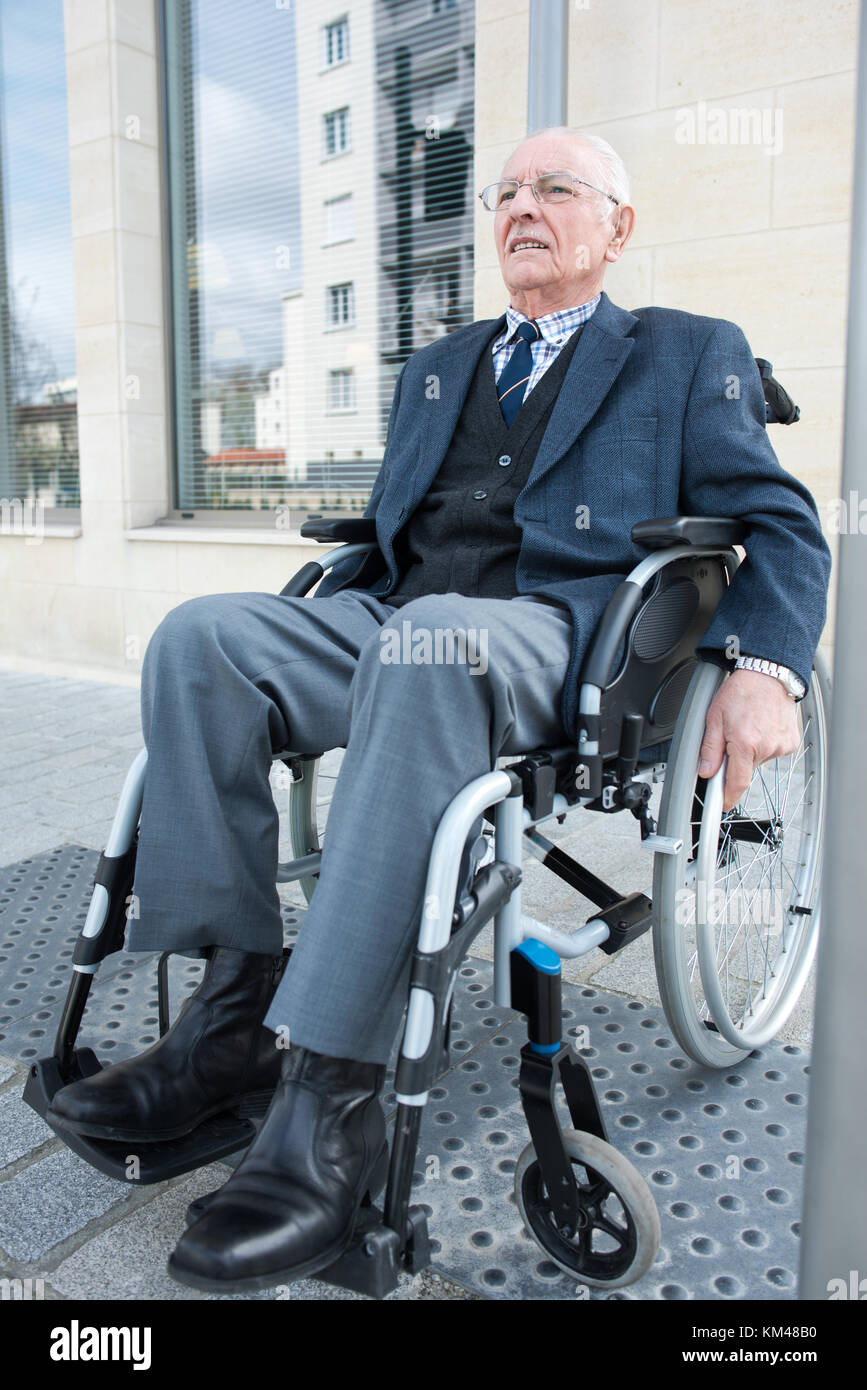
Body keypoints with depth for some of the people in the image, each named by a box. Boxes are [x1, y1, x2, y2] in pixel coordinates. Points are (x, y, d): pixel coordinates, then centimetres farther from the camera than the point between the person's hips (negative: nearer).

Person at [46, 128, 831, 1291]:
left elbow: (779, 526, 7)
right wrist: (302, 637, 12)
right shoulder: (435, 368, 31)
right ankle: (236, 1005, -19)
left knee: (426, 644, -39)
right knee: (200, 636, -20)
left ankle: (331, 1101, -36)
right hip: (400, 619, 6)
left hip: (558, 634, -5)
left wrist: (766, 670, -13)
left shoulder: (689, 356, 17)